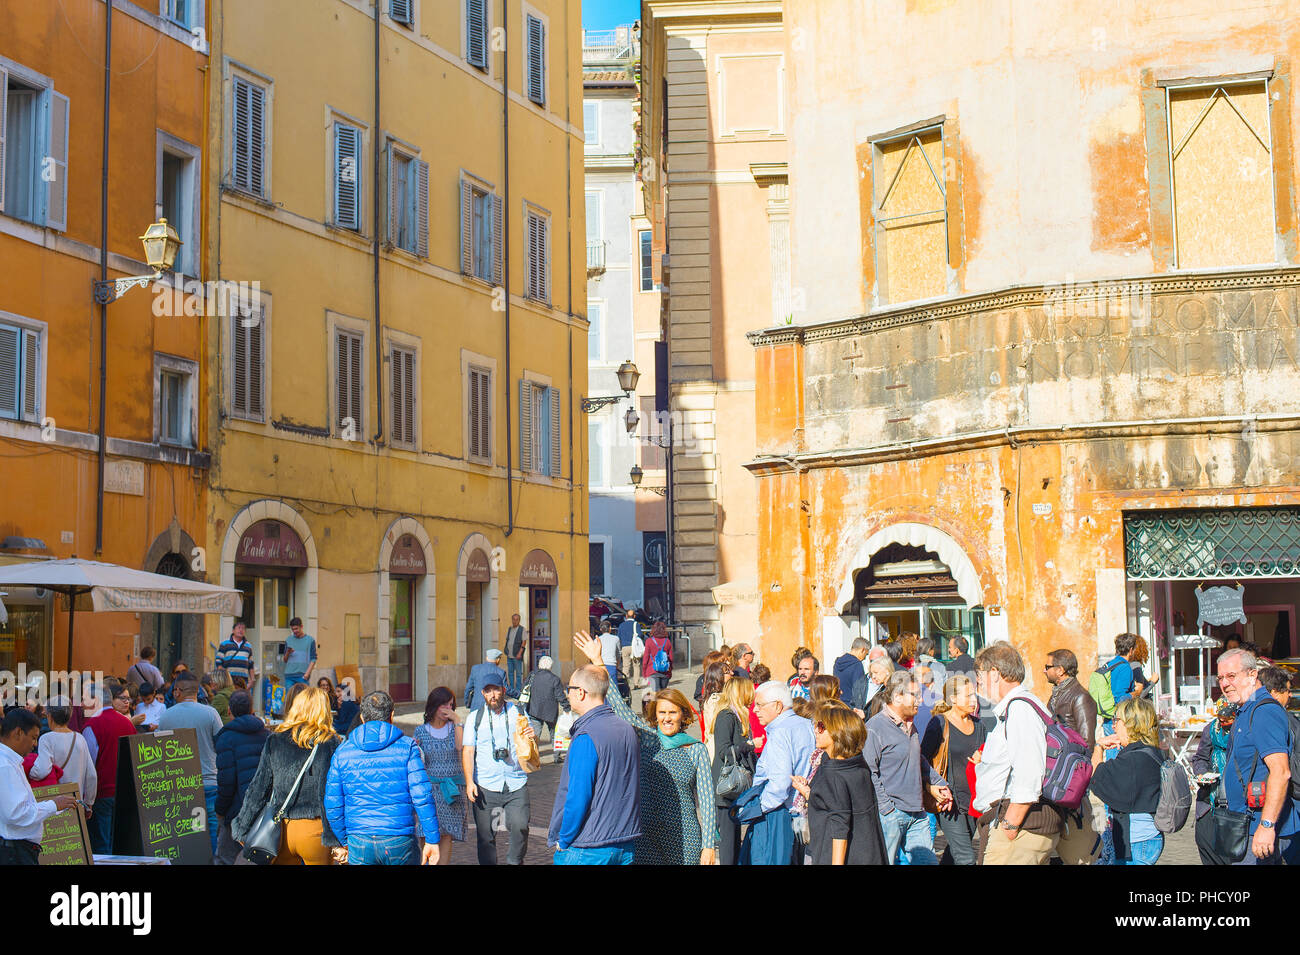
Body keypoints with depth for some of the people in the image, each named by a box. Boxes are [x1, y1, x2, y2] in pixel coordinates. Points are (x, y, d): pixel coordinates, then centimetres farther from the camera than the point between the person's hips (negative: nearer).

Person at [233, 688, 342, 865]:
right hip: (315, 830, -2)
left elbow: (258, 789, 5)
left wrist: (243, 830, 14)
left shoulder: (274, 740, 3)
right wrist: (338, 842, -5)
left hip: (281, 829, 2)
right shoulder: (331, 743, -4)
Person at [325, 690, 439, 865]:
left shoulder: (343, 751, 6)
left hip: (359, 844, 2)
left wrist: (345, 841, 17)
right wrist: (432, 839, -5)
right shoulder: (407, 747, -1)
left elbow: (332, 804, 5)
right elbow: (422, 796, -8)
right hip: (400, 843, -2)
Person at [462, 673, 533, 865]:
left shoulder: (517, 712, 9)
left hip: (516, 784, 0)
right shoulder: (475, 717, 7)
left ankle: (515, 862, 8)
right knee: (485, 835, -1)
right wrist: (469, 781, -8)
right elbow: (467, 751, 4)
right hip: (485, 786, 0)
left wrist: (532, 737, -10)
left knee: (520, 827, -14)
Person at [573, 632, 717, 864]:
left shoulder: (696, 749, 1)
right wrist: (597, 662, 5)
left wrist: (709, 845, -2)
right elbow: (616, 704, 6)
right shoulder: (647, 739, 5)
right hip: (646, 837, 1)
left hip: (684, 838, -1)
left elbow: (706, 799, 2)